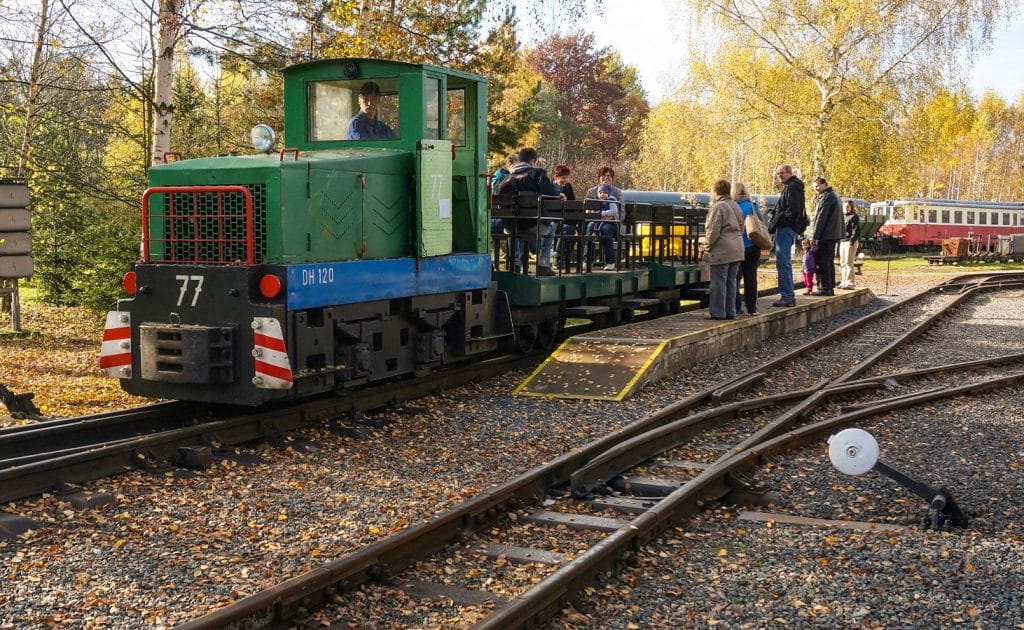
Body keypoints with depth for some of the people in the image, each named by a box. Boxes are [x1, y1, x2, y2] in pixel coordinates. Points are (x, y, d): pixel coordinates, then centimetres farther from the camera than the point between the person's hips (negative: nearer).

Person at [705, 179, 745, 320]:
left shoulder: (718, 207, -12)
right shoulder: (736, 207, 15)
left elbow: (713, 231, -14)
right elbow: (741, 228, 20)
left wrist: (709, 247, -4)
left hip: (721, 251, -8)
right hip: (737, 250, 8)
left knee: (719, 282, -4)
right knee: (731, 282, 12)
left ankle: (718, 313, -3)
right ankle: (730, 312, 15)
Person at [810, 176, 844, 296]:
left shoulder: (826, 197, -14)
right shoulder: (834, 196, 19)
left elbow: (821, 219, -18)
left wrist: (814, 235, -15)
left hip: (826, 235, -10)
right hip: (834, 234, 10)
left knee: (822, 262, -8)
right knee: (829, 261, 14)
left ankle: (825, 288, -10)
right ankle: (830, 288, 17)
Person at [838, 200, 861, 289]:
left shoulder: (854, 217, -6)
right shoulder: (842, 216, 17)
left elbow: (856, 231, -12)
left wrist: (852, 242, -20)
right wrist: (839, 241, 13)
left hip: (850, 242, -8)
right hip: (842, 241, 8)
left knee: (848, 263, -9)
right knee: (842, 263, 9)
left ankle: (850, 283, -7)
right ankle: (843, 282, 15)